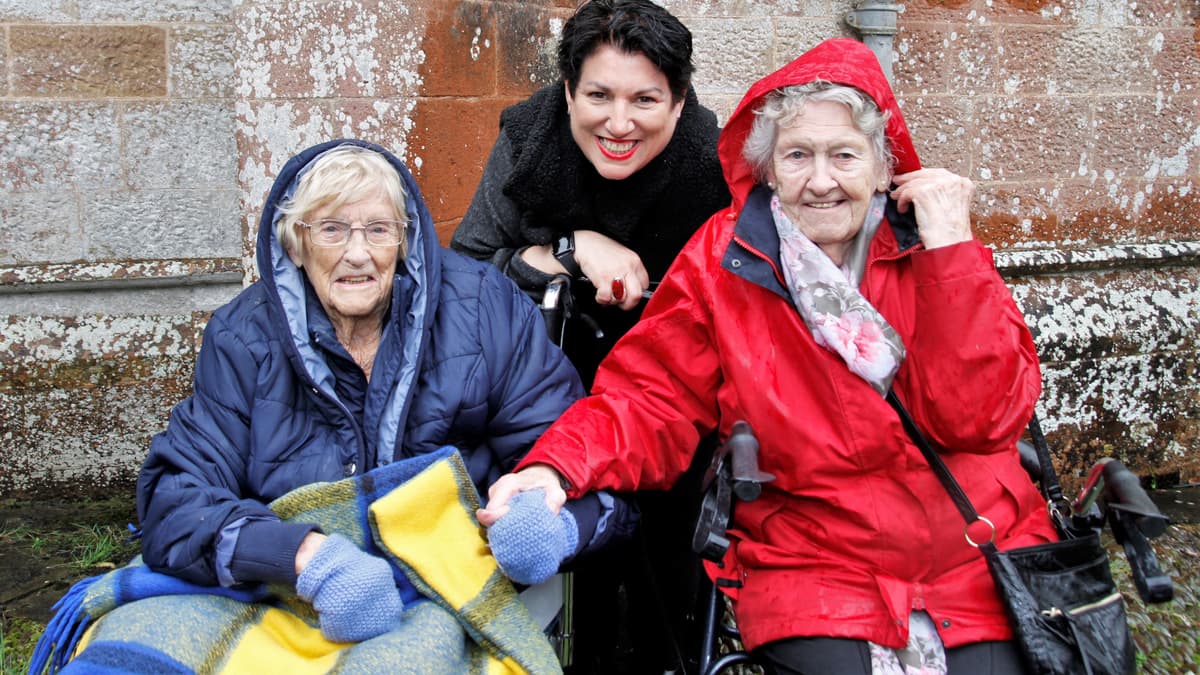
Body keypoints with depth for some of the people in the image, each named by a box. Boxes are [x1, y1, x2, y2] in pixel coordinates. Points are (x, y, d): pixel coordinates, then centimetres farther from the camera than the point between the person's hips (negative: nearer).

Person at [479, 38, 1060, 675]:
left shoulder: (933, 246, 1)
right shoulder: (721, 259, 0)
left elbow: (974, 418, -10)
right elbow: (653, 400, -3)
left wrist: (951, 249, -15)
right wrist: (556, 467, -21)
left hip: (979, 567, 1)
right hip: (813, 577, -1)